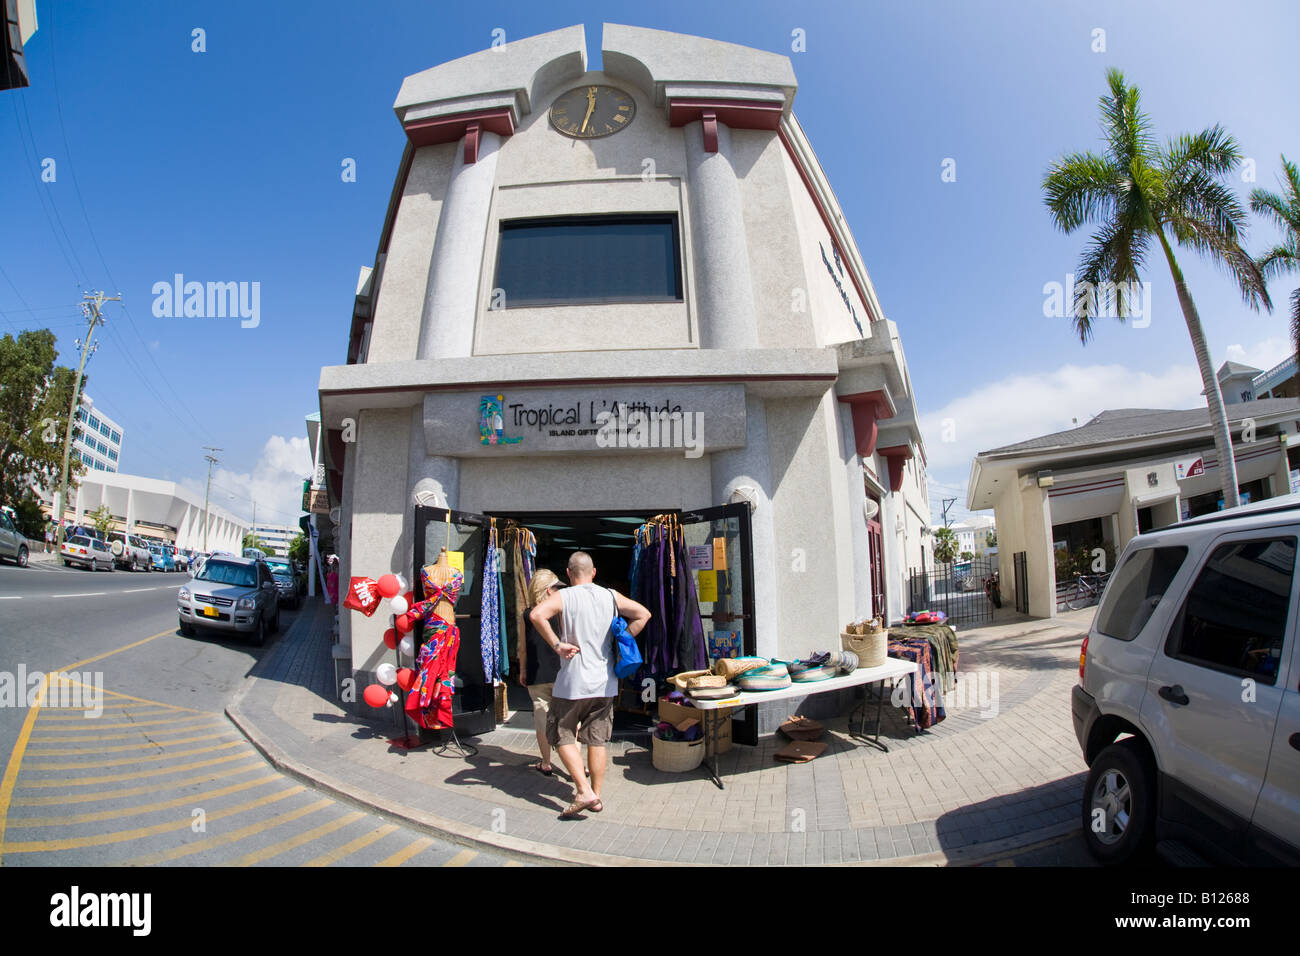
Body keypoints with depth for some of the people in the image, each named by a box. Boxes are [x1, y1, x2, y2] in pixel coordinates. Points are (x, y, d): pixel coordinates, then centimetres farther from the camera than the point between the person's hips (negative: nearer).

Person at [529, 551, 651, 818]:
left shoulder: (564, 597, -7)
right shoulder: (611, 596, 4)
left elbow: (536, 614, -24)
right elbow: (643, 614, 3)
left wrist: (556, 644, -17)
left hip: (572, 682, -4)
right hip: (605, 682, 4)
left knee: (563, 736, 8)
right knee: (597, 740, 13)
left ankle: (584, 792, -2)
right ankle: (596, 798, 19)